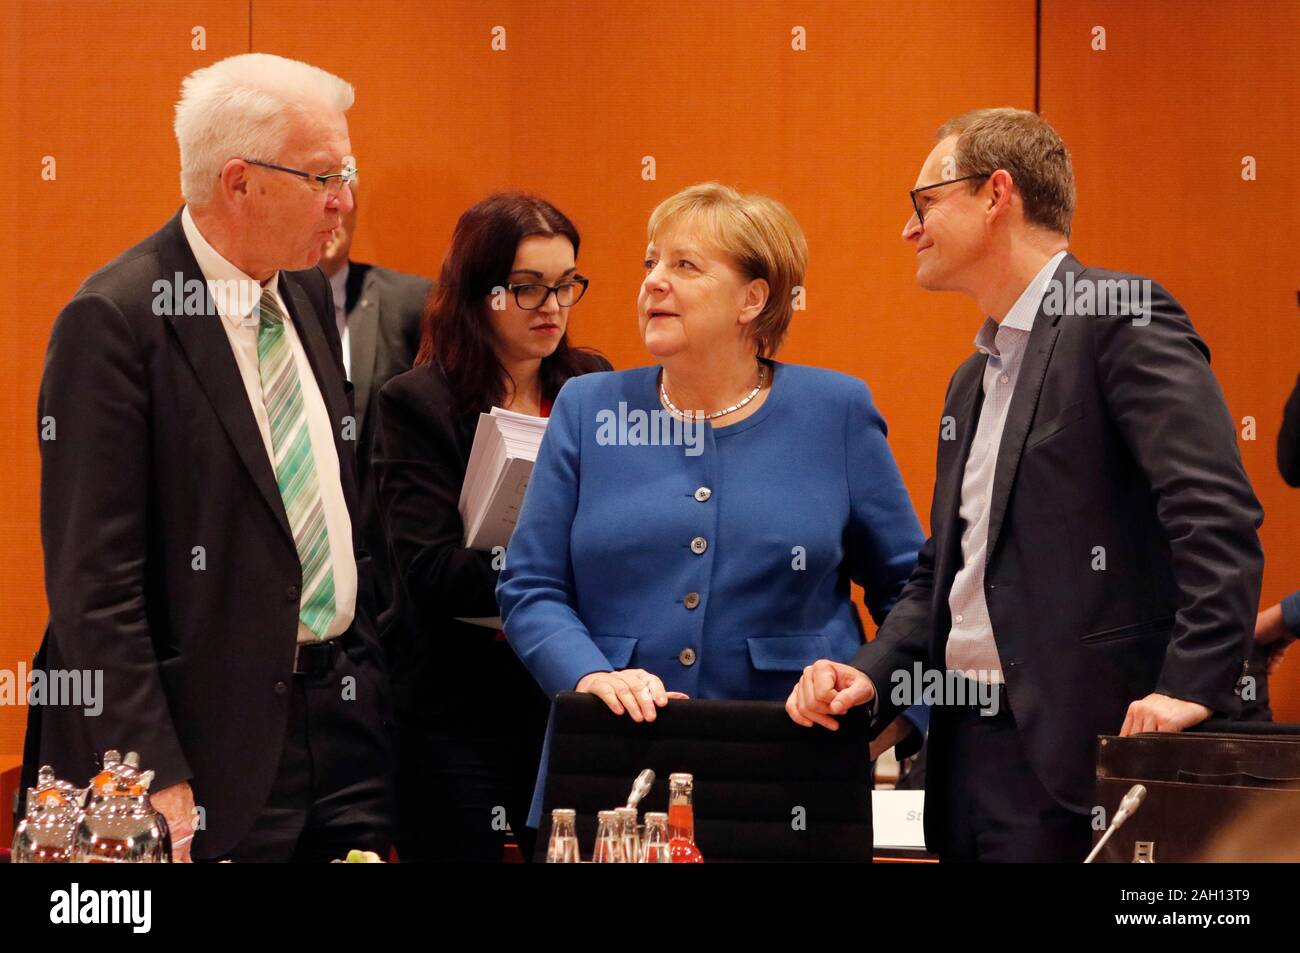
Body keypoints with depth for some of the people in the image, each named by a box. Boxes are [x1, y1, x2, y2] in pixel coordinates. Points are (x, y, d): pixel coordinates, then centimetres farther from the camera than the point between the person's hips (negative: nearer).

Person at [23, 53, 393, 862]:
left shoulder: (308, 295, 10)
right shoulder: (115, 322, -14)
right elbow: (94, 583, -17)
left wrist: (365, 669, 14)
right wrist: (158, 786, -20)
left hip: (342, 718, 7)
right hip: (214, 751, -7)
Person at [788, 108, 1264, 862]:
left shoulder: (1118, 321, -8)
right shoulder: (973, 380, 20)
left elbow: (1218, 515, -19)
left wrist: (1194, 686, -25)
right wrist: (870, 674, 8)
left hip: (1073, 749, -9)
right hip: (970, 744, 9)